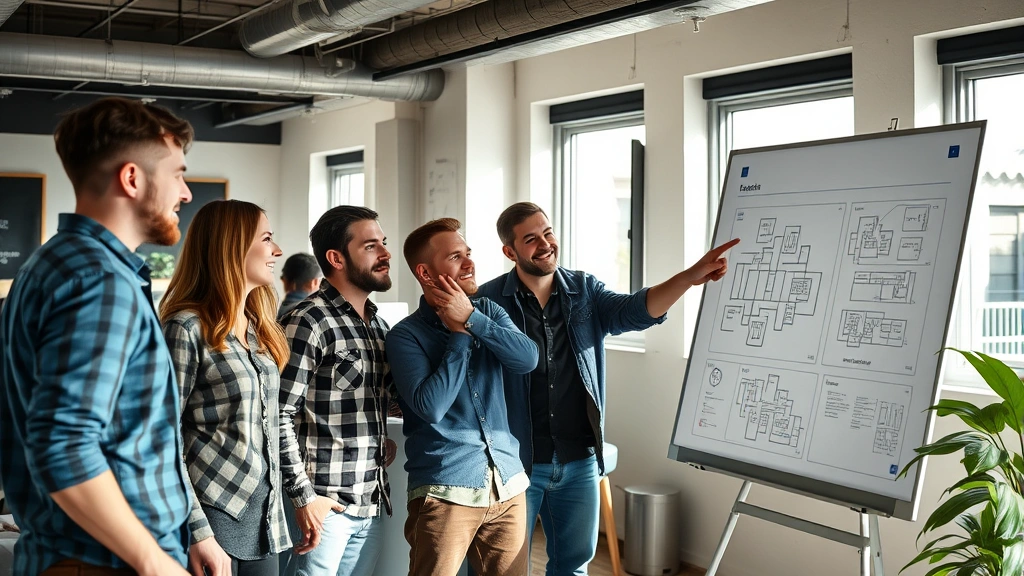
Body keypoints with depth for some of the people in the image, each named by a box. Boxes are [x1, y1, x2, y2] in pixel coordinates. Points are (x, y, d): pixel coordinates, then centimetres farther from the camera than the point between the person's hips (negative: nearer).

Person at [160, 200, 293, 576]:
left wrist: (274, 513, 14)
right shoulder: (187, 327, -11)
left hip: (263, 517, 7)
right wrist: (198, 532, -19)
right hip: (213, 516, -7)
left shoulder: (258, 328, 12)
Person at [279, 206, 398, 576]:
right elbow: (280, 416, -15)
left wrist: (382, 439, 10)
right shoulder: (307, 322, -11)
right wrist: (303, 497, -16)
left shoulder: (378, 325, 13)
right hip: (324, 504, -7)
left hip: (372, 504, 7)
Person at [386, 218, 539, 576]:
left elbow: (528, 359, -8)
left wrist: (470, 318, -15)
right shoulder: (406, 335, -6)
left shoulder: (488, 312, 9)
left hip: (508, 484, 5)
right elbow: (431, 407, -19)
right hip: (446, 489, -4)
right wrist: (460, 334, -12)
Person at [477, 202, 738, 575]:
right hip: (516, 460, -3)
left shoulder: (585, 290, 3)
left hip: (579, 460, 4)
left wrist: (690, 277, -30)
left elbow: (634, 311, -13)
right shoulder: (489, 301, -8)